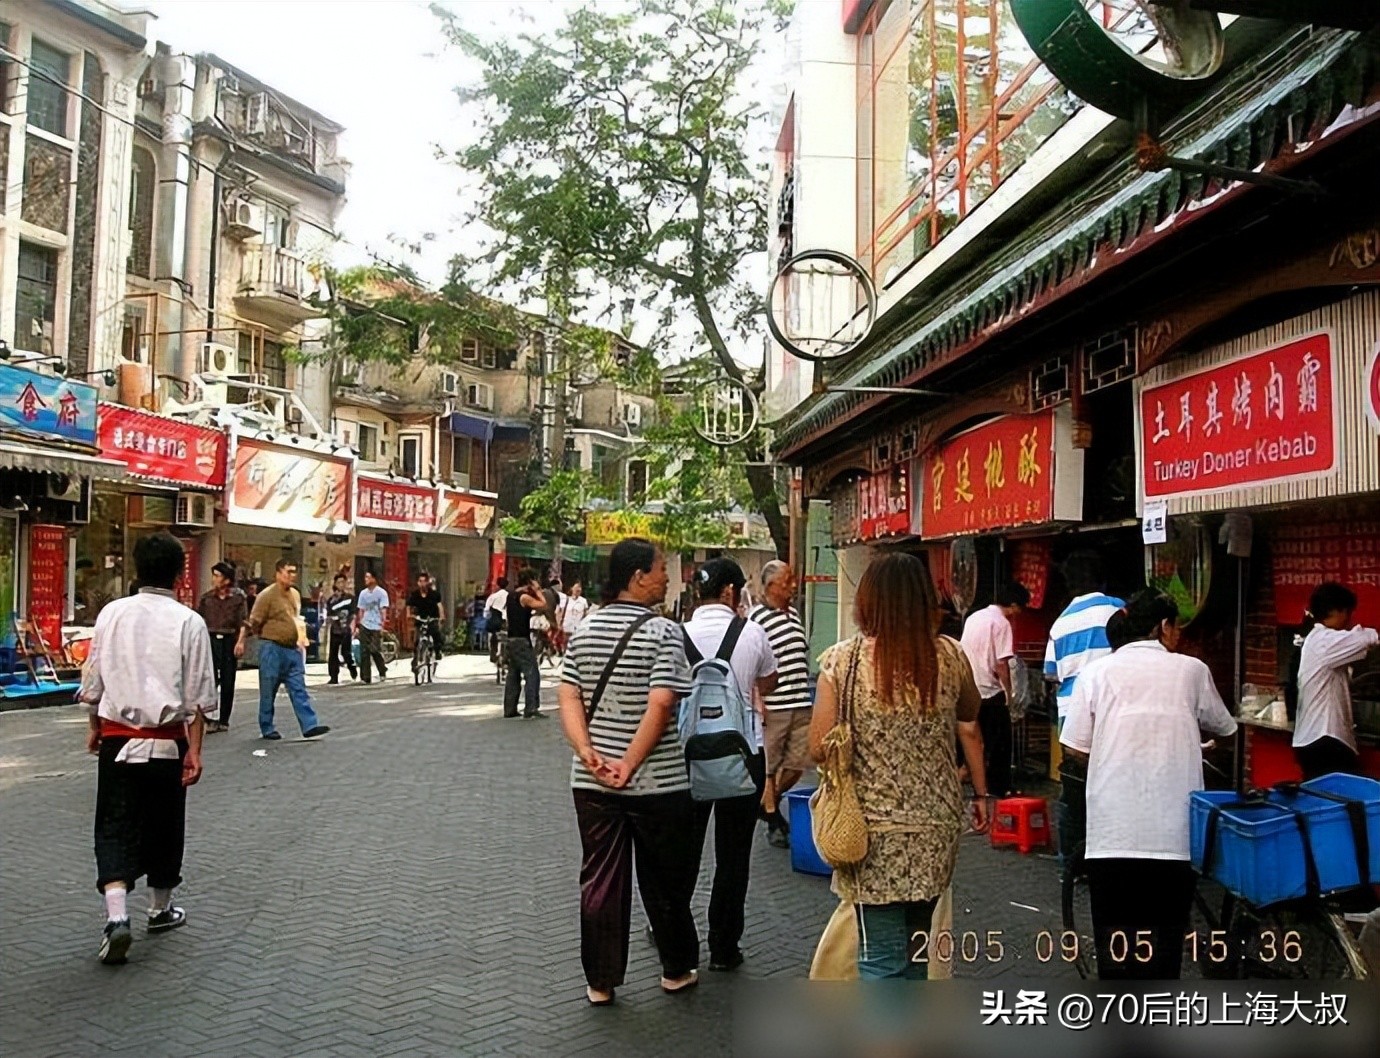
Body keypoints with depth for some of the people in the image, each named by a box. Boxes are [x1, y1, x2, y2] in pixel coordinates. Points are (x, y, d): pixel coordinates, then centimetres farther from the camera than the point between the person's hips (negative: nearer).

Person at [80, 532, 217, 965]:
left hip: (116, 738, 1)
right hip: (165, 741, -1)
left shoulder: (112, 613, 0)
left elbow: (92, 681, 7)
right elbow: (199, 695, -8)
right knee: (164, 827, 15)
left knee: (114, 829, 6)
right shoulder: (188, 621, -8)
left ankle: (117, 916, -11)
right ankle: (160, 909, 31)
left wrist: (95, 729, 21)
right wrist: (194, 750, -2)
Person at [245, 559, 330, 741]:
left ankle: (309, 726, -1)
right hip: (272, 649, -6)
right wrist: (251, 628, -20)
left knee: (299, 690, 2)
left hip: (293, 649, 6)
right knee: (268, 692, 5)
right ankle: (267, 729, 15)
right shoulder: (267, 595, -11)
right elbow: (255, 622, -8)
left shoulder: (295, 594, 12)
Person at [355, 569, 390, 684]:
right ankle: (366, 677, 5)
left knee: (375, 650, -6)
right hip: (364, 626, 5)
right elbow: (361, 611, 13)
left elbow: (383, 610, -7)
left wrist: (382, 625, -14)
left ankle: (383, 672, 17)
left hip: (376, 627, -4)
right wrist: (358, 626, 8)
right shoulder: (363, 593, 10)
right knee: (364, 652, 1)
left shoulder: (381, 592, -4)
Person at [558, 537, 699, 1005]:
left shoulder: (584, 630, 6)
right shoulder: (663, 632, -12)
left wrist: (587, 753, -8)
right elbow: (661, 705, -21)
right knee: (665, 880, 13)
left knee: (600, 881, 12)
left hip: (592, 782, 5)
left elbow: (568, 698, 0)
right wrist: (630, 765, -18)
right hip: (657, 783, -4)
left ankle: (599, 982, 20)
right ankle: (678, 969, 29)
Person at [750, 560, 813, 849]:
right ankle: (774, 821, 18)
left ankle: (769, 803, 33)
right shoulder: (758, 617, -11)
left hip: (801, 705, 7)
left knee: (797, 764, 12)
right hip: (774, 706, -7)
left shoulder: (794, 614, 13)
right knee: (769, 766, 6)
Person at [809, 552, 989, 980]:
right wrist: (980, 793, 25)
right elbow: (969, 726, 11)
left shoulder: (843, 660, -12)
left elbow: (819, 748, -12)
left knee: (882, 959, 5)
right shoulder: (950, 657, -2)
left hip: (876, 832, -3)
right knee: (915, 946, 22)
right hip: (936, 829, 4)